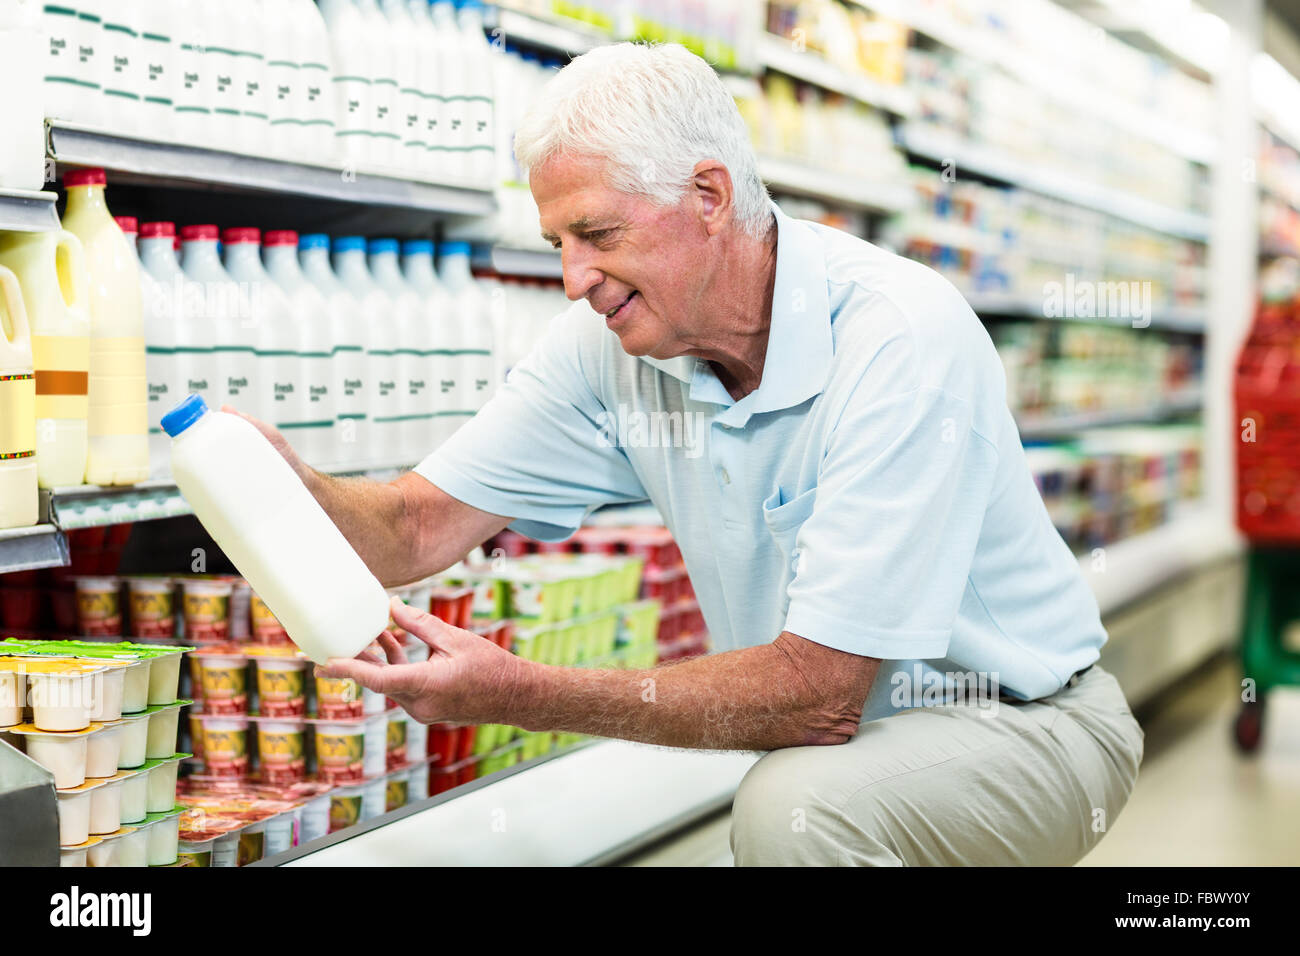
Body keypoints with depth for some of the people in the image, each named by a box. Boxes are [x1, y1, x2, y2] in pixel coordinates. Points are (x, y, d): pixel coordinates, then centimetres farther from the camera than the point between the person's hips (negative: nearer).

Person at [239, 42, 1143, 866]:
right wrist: (289, 484, -30)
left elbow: (817, 693, -31)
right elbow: (422, 527, -8)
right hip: (844, 744, 6)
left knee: (794, 807, -33)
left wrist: (528, 695, -34)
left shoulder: (900, 340, -27)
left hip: (1023, 723, -6)